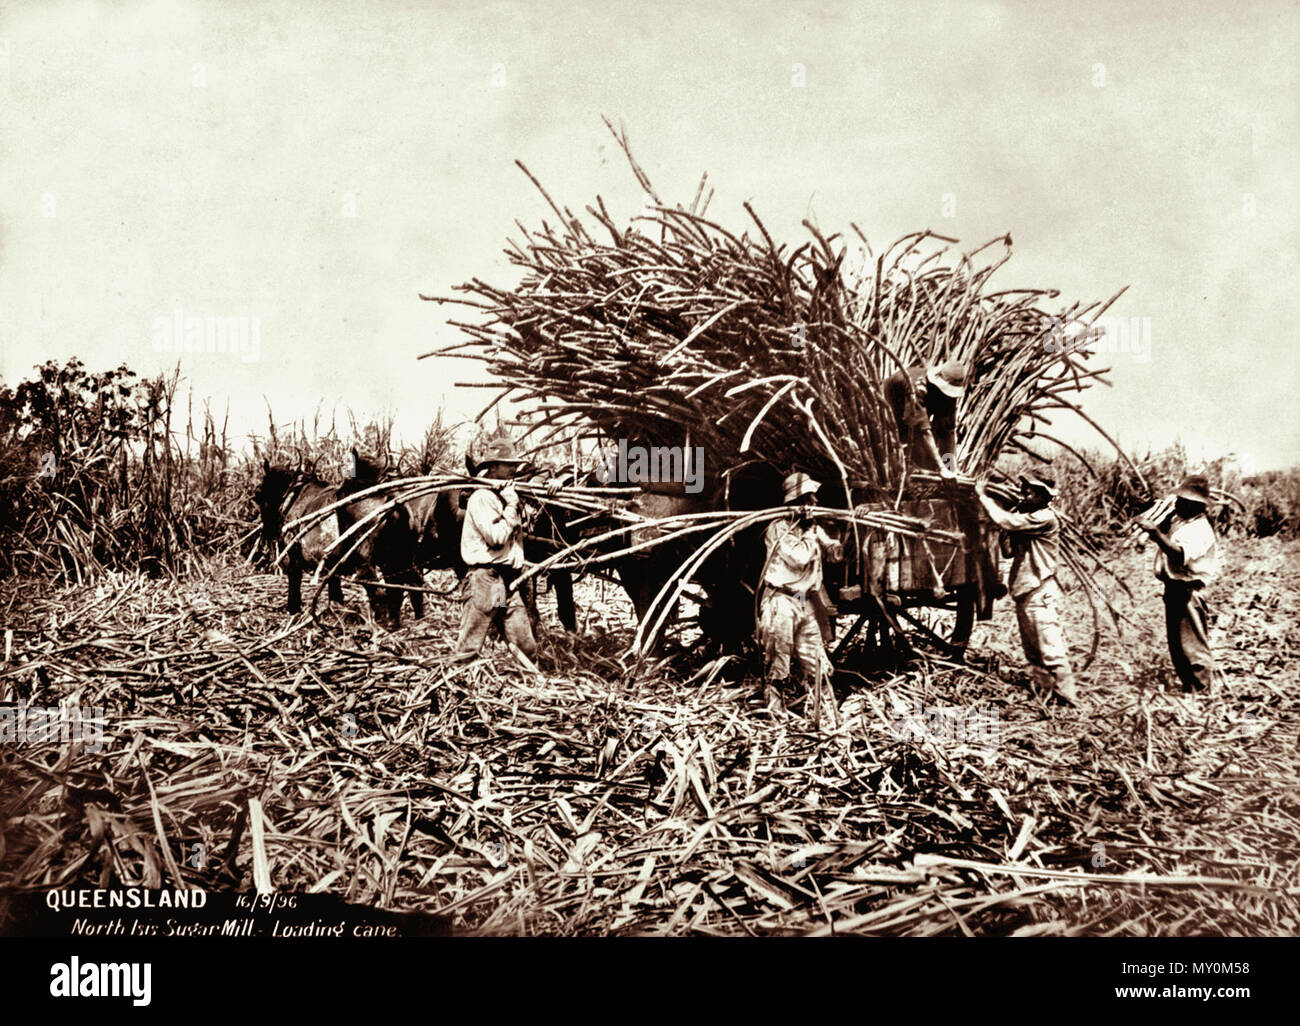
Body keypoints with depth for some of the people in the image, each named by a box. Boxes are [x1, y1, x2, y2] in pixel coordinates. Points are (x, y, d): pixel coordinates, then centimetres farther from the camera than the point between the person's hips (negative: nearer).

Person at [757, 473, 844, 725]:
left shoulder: (813, 529, 13)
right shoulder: (778, 529, -9)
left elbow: (836, 553, 6)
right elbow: (799, 557, -20)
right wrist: (811, 536, -6)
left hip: (806, 604, 7)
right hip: (781, 603, -6)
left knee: (817, 665, 4)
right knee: (777, 666, 1)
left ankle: (824, 718, 9)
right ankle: (775, 713, 11)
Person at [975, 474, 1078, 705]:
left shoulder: (1045, 518, -16)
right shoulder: (1026, 515, 15)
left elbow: (1007, 521, -25)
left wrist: (983, 496, -15)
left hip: (1040, 593, -10)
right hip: (1024, 591, 10)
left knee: (1051, 650, -10)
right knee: (1032, 651, 16)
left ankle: (1067, 698, -6)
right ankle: (1044, 691, 25)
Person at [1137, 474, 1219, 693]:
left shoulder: (1200, 529, -18)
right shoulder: (1177, 519, 11)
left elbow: (1179, 554, -35)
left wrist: (1155, 532, -43)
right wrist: (1152, 525, 4)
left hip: (1188, 591, -10)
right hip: (1173, 588, 10)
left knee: (1191, 642, -4)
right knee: (1175, 641, 16)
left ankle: (1202, 688, 6)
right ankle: (1187, 683, 28)